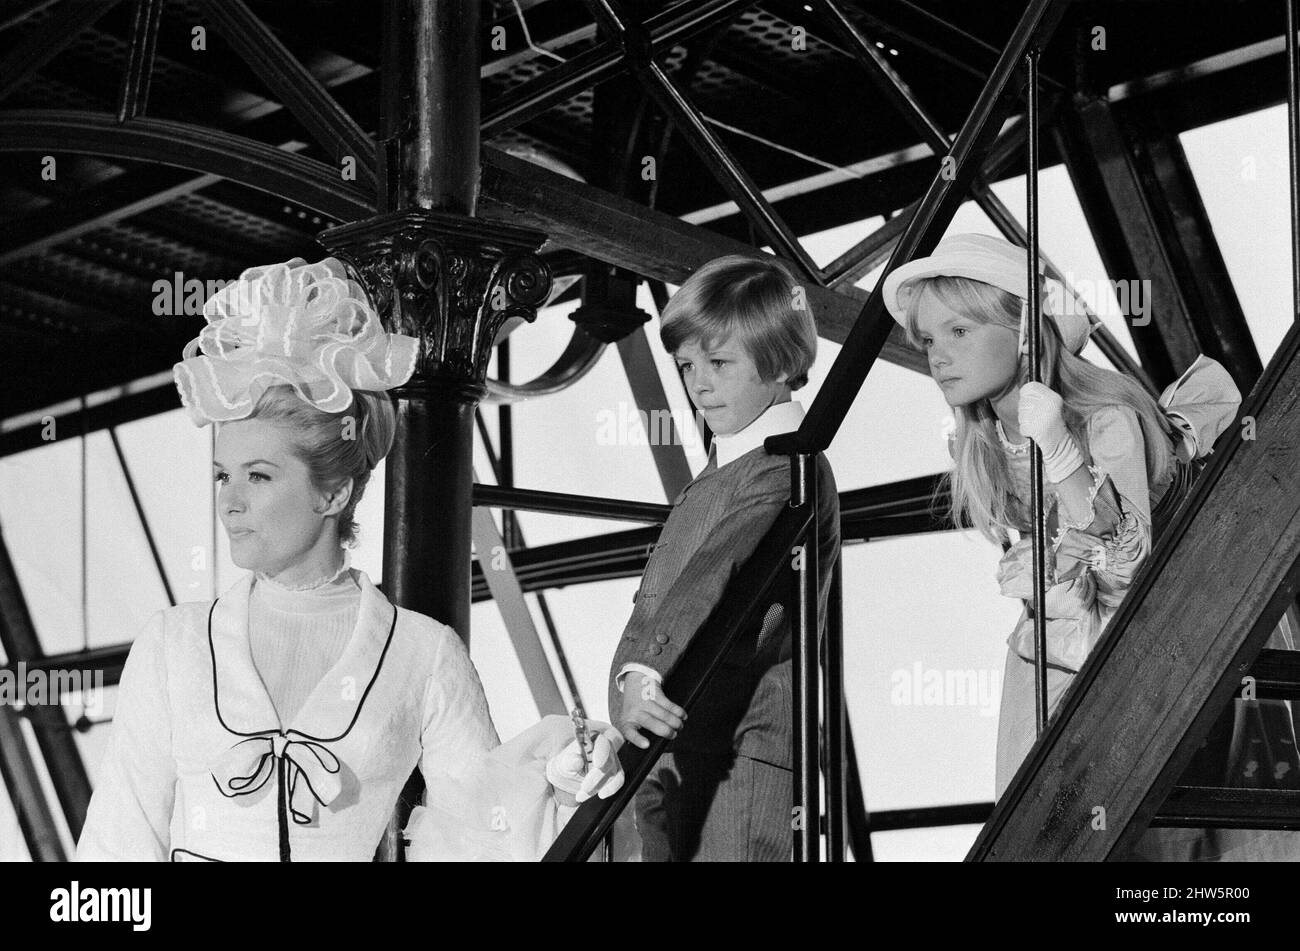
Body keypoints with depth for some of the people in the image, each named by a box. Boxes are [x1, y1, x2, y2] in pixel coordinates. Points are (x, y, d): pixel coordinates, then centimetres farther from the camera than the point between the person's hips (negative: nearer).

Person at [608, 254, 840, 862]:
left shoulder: (784, 468, -9)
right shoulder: (717, 474, 22)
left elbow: (715, 573, -25)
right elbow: (654, 594, 14)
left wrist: (650, 670, -37)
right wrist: (633, 678, -1)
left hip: (745, 750, -10)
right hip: (675, 751, 10)